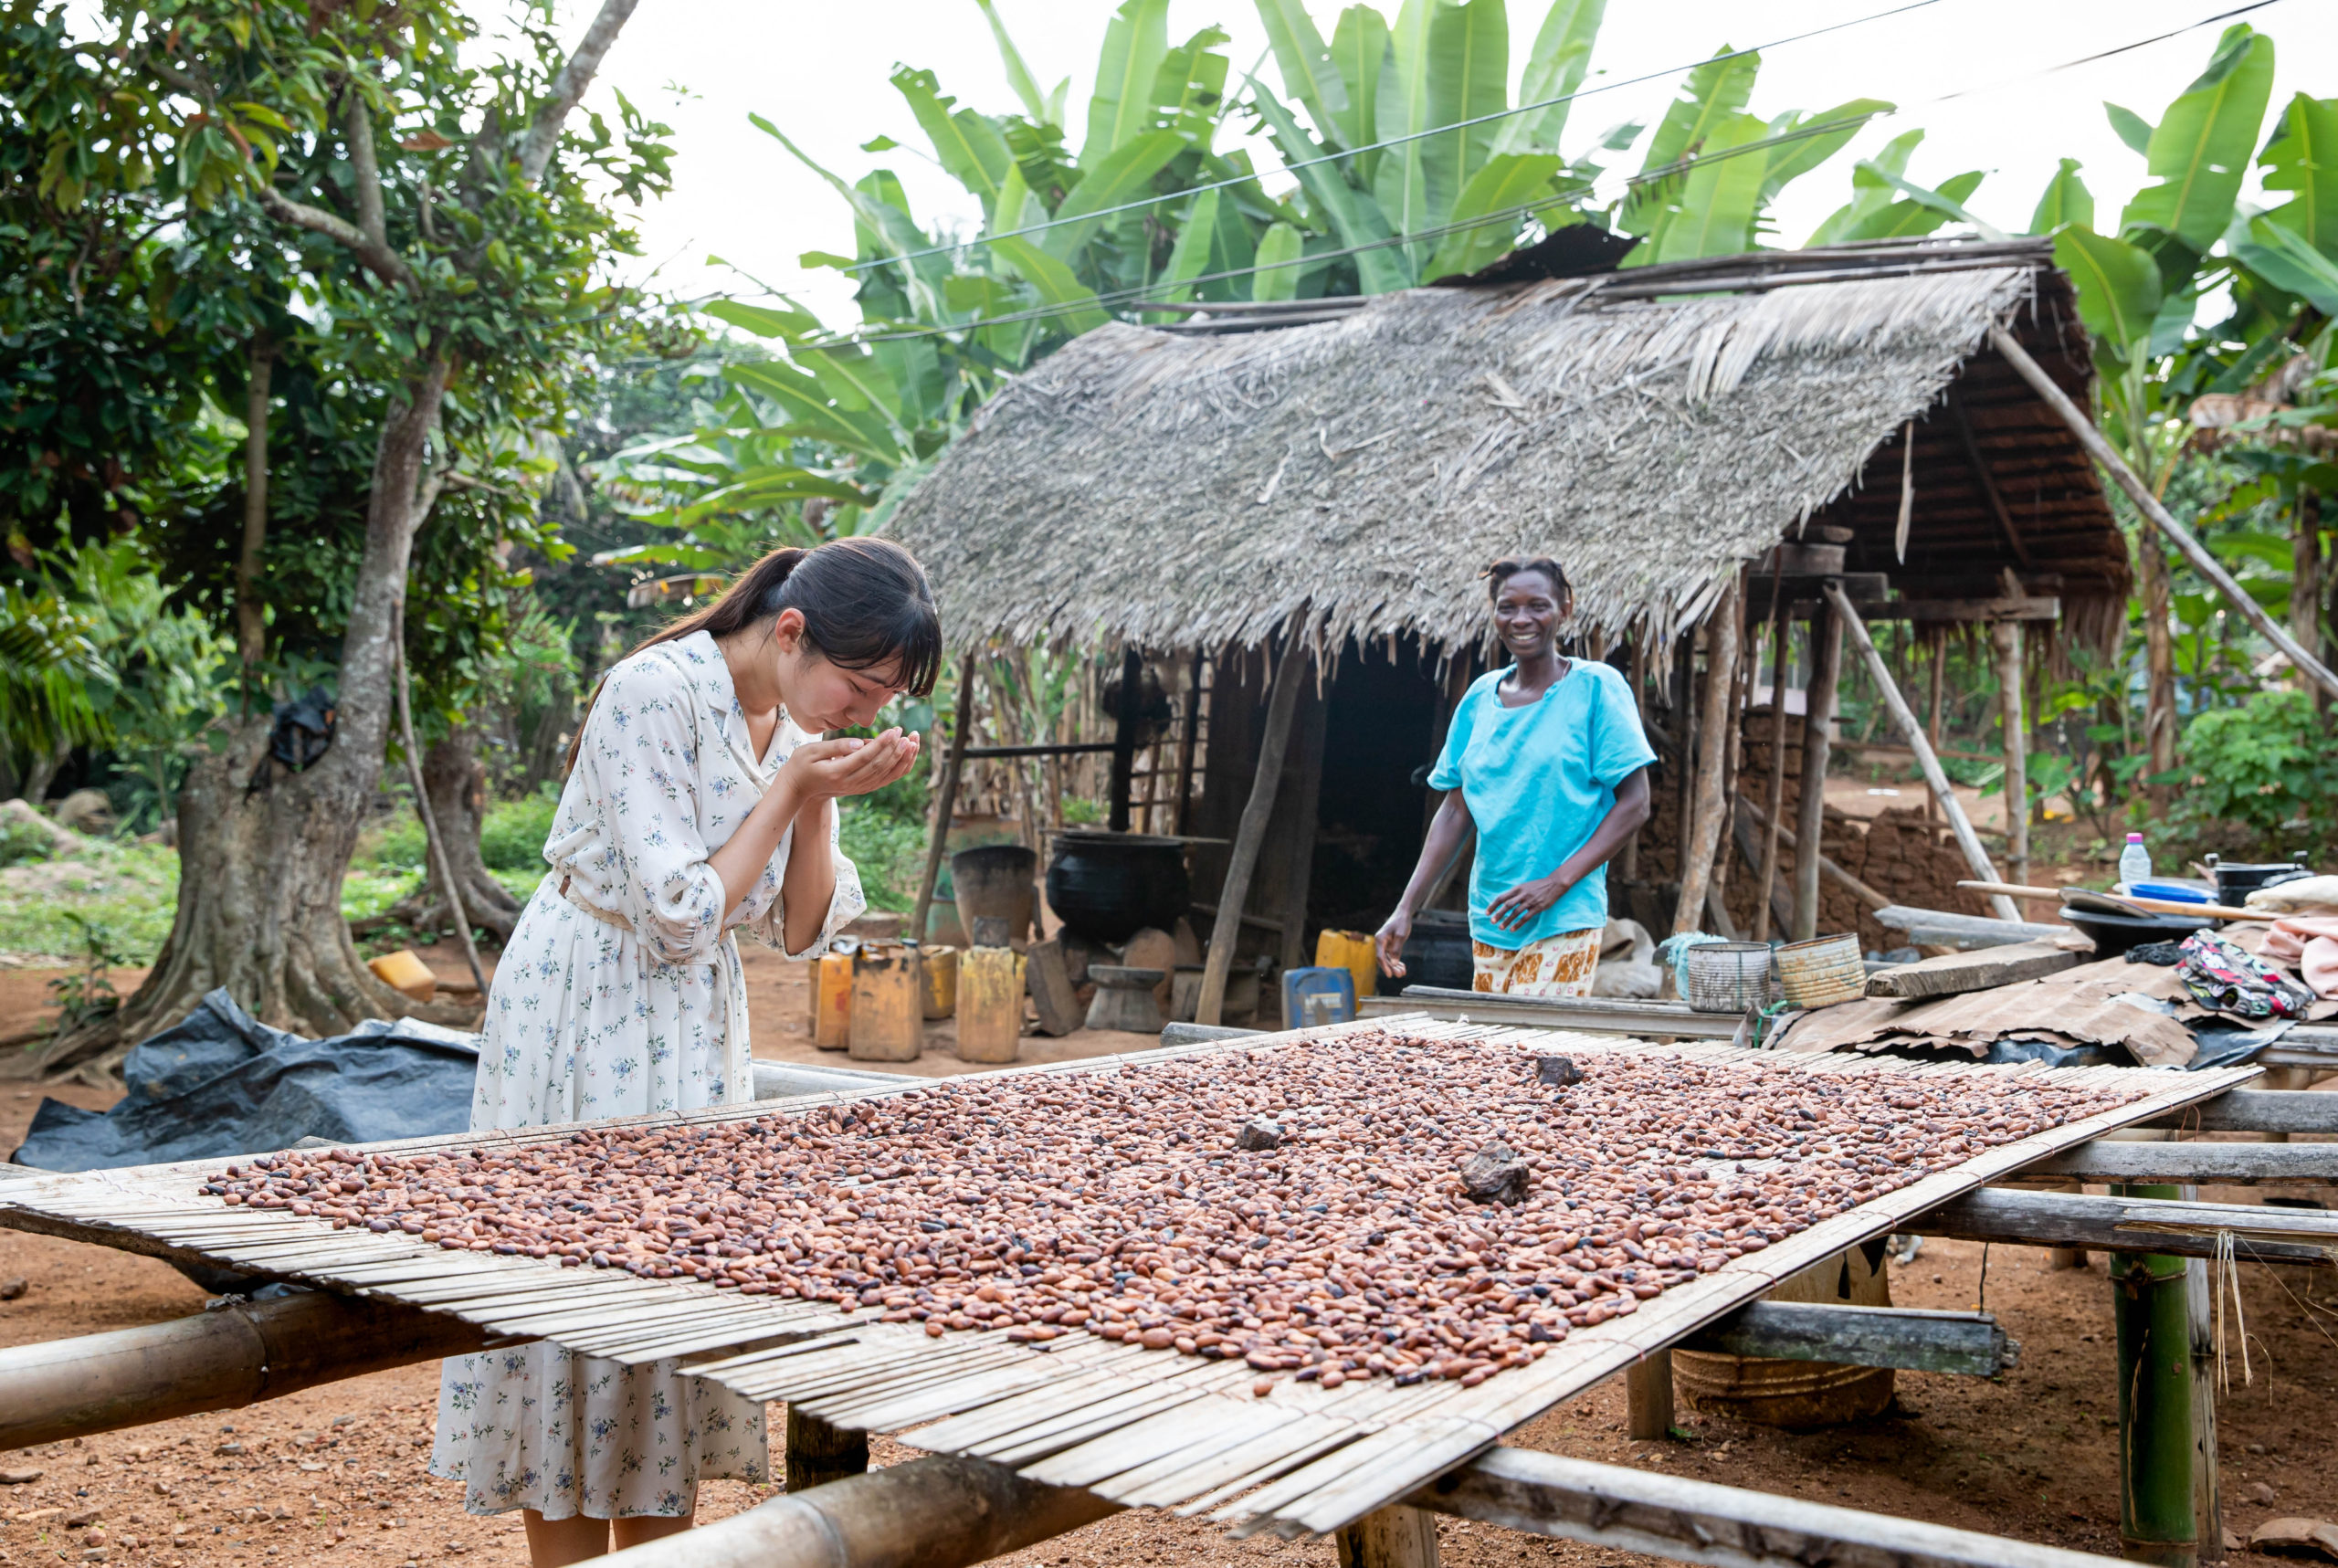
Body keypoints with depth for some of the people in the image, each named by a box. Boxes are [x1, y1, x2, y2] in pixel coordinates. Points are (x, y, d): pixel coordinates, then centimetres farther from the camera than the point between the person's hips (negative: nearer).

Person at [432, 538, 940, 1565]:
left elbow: (800, 932, 3)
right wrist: (790, 787, -20)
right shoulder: (655, 694, -22)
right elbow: (680, 916, -24)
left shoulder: (794, 725, 1)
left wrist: (821, 802, -10)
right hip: (585, 1014, -7)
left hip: (696, 1021, 7)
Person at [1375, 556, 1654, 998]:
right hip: (1489, 920, 5)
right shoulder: (1480, 697, 10)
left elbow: (1634, 804, -7)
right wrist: (1406, 910, 4)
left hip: (1563, 921, -5)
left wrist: (1556, 883, -16)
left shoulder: (1595, 687, -4)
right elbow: (1455, 811, 12)